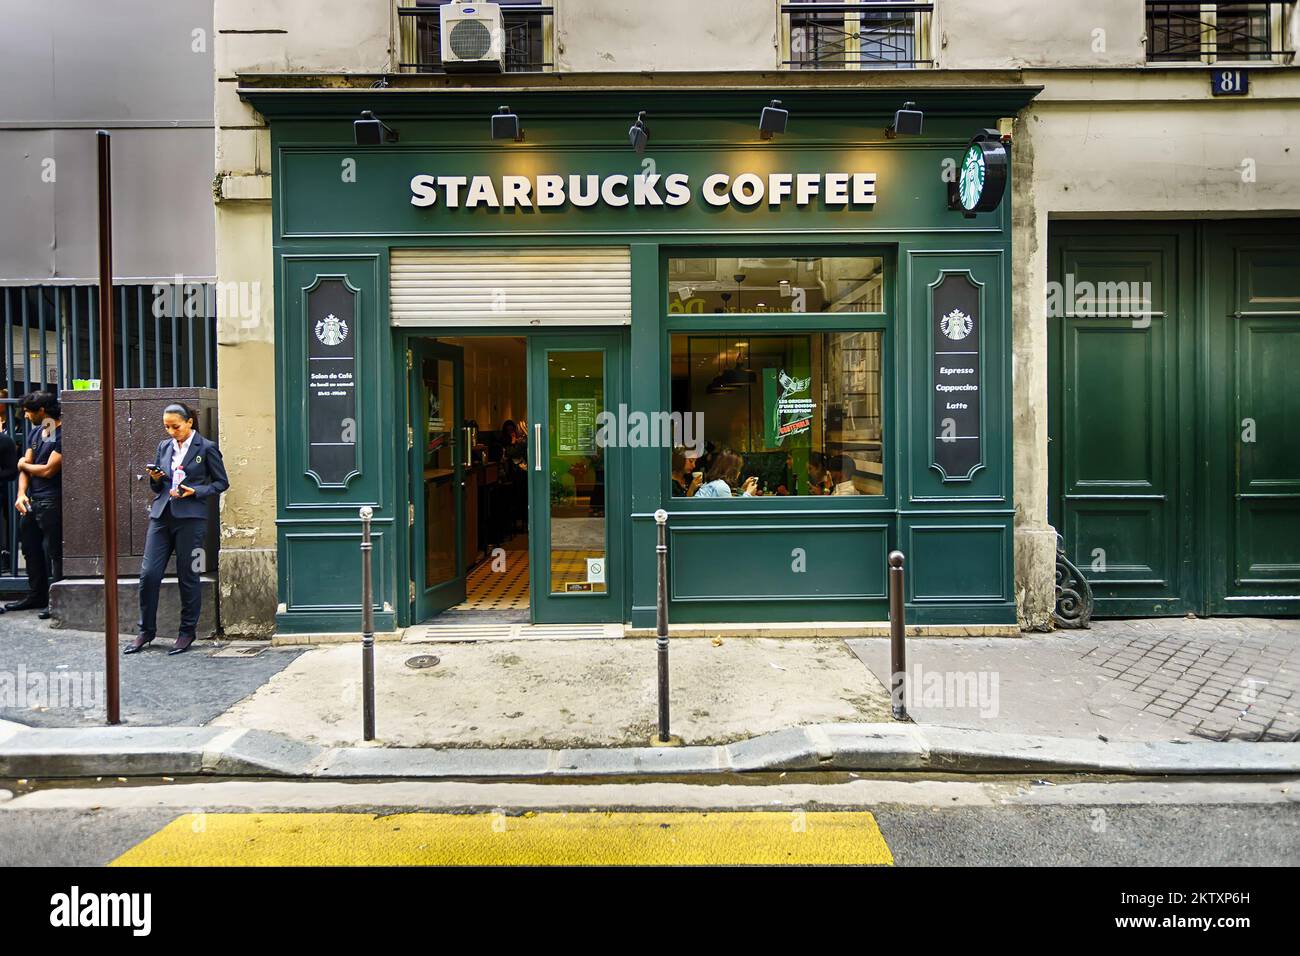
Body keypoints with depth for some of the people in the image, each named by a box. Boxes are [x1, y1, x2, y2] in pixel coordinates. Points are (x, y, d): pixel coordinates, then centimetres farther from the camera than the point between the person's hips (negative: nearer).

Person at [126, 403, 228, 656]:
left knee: (188, 577, 2)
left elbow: (221, 483, 0)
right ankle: (145, 630, 18)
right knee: (149, 574, 1)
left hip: (190, 518, -5)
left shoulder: (206, 448, -1)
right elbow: (157, 486, 20)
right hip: (161, 516, 5)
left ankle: (187, 632, 16)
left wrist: (194, 491, -13)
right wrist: (155, 479, -2)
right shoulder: (164, 446, 13)